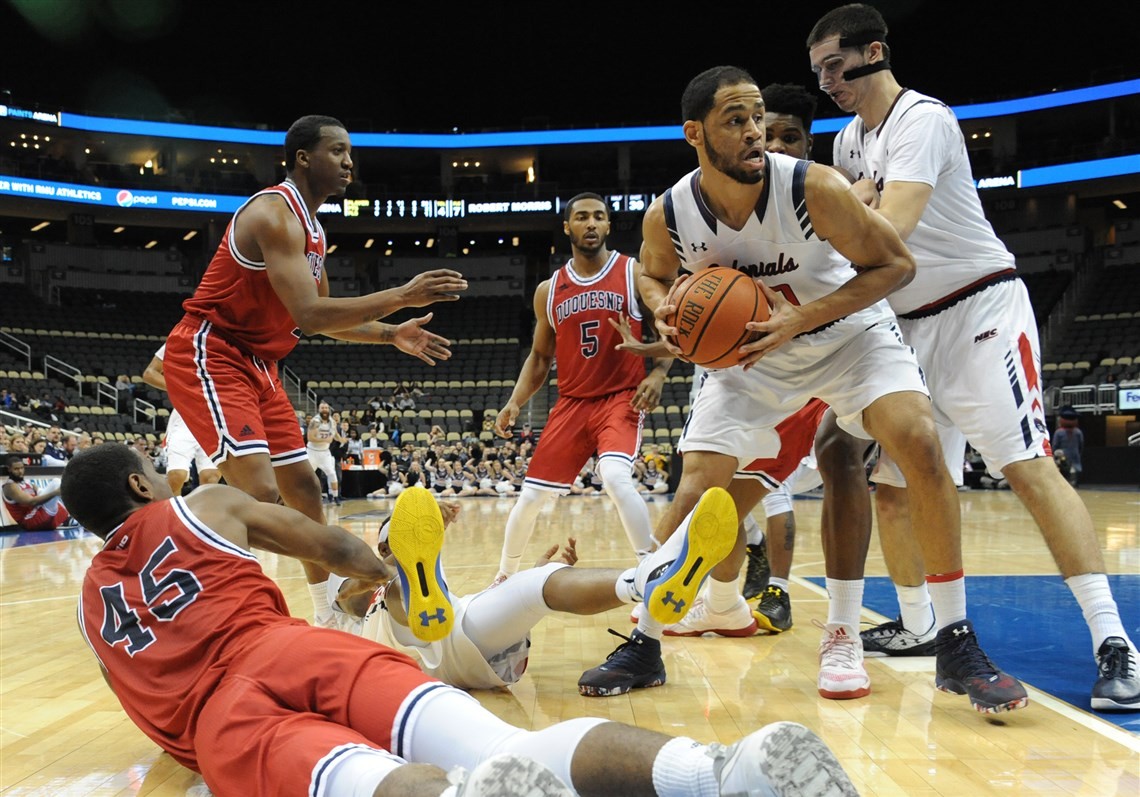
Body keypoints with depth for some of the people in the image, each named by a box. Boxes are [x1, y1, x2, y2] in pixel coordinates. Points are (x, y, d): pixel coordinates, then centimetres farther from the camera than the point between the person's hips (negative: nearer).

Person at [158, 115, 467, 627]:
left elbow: (323, 317, 21)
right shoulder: (276, 213, -20)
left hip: (255, 364, 10)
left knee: (303, 486, 13)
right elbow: (310, 316, -31)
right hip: (208, 355, -10)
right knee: (260, 492, -22)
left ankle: (329, 617, 27)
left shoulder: (312, 229, 11)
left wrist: (392, 334, 10)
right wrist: (402, 296, -29)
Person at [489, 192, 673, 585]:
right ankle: (504, 577, 26)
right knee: (530, 495, 2)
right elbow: (540, 356, 14)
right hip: (572, 403, 4)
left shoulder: (635, 273, -1)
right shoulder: (549, 290, 8)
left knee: (615, 476, -30)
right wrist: (514, 402, 1)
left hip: (622, 398, -3)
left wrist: (657, 373, -15)